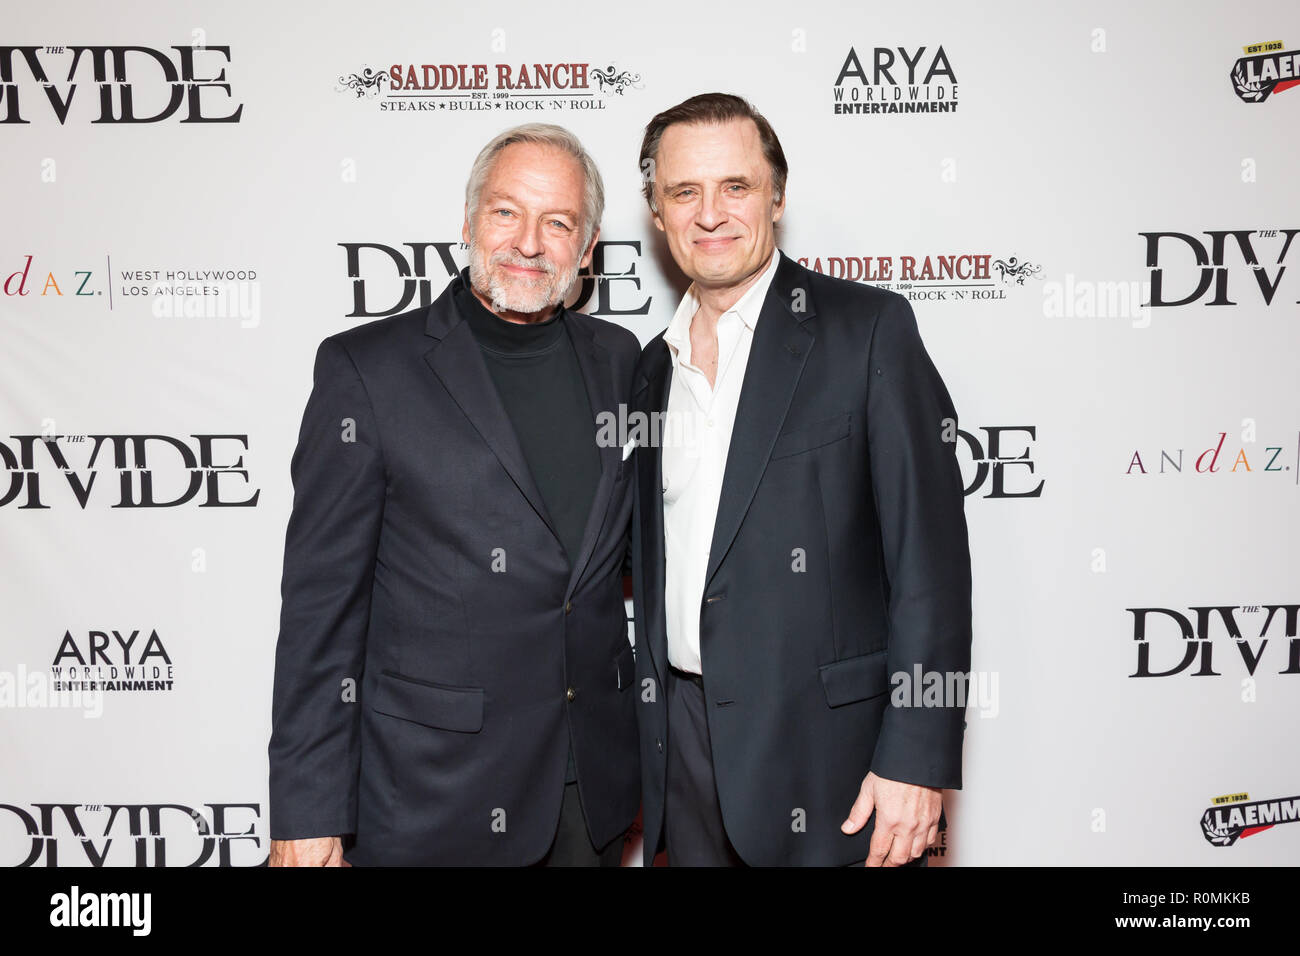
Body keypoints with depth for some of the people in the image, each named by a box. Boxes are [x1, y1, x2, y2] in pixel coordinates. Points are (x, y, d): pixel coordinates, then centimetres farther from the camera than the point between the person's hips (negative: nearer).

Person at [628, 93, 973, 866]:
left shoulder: (869, 329, -7)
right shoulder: (654, 365, 10)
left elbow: (931, 559, -11)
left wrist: (917, 759, -16)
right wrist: (649, 746, 13)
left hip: (824, 756, -5)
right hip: (684, 741, 5)